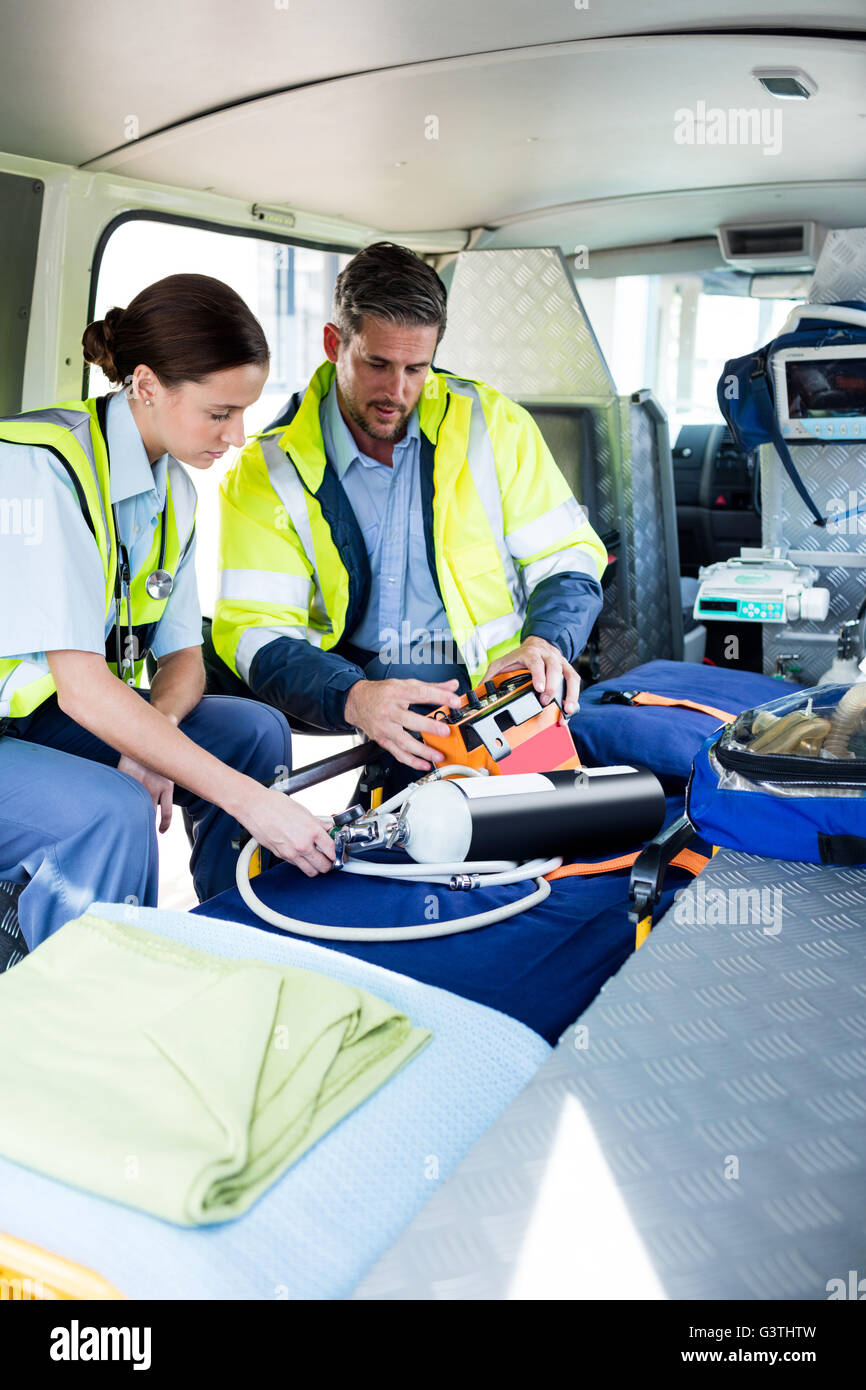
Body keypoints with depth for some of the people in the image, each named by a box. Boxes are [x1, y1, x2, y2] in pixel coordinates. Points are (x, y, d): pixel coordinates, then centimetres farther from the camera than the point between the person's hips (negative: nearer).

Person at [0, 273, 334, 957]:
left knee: (257, 731, -6)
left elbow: (183, 653, 3)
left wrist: (149, 740, -20)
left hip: (70, 715, 8)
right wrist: (249, 799, -33)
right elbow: (80, 687, -30)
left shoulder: (175, 486, 3)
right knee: (112, 813, -33)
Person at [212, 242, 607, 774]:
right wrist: (352, 698, -29)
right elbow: (254, 631, -9)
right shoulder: (270, 470, 0)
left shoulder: (492, 424, 4)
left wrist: (545, 642, -13)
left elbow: (568, 556, 10)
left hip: (483, 692, -1)